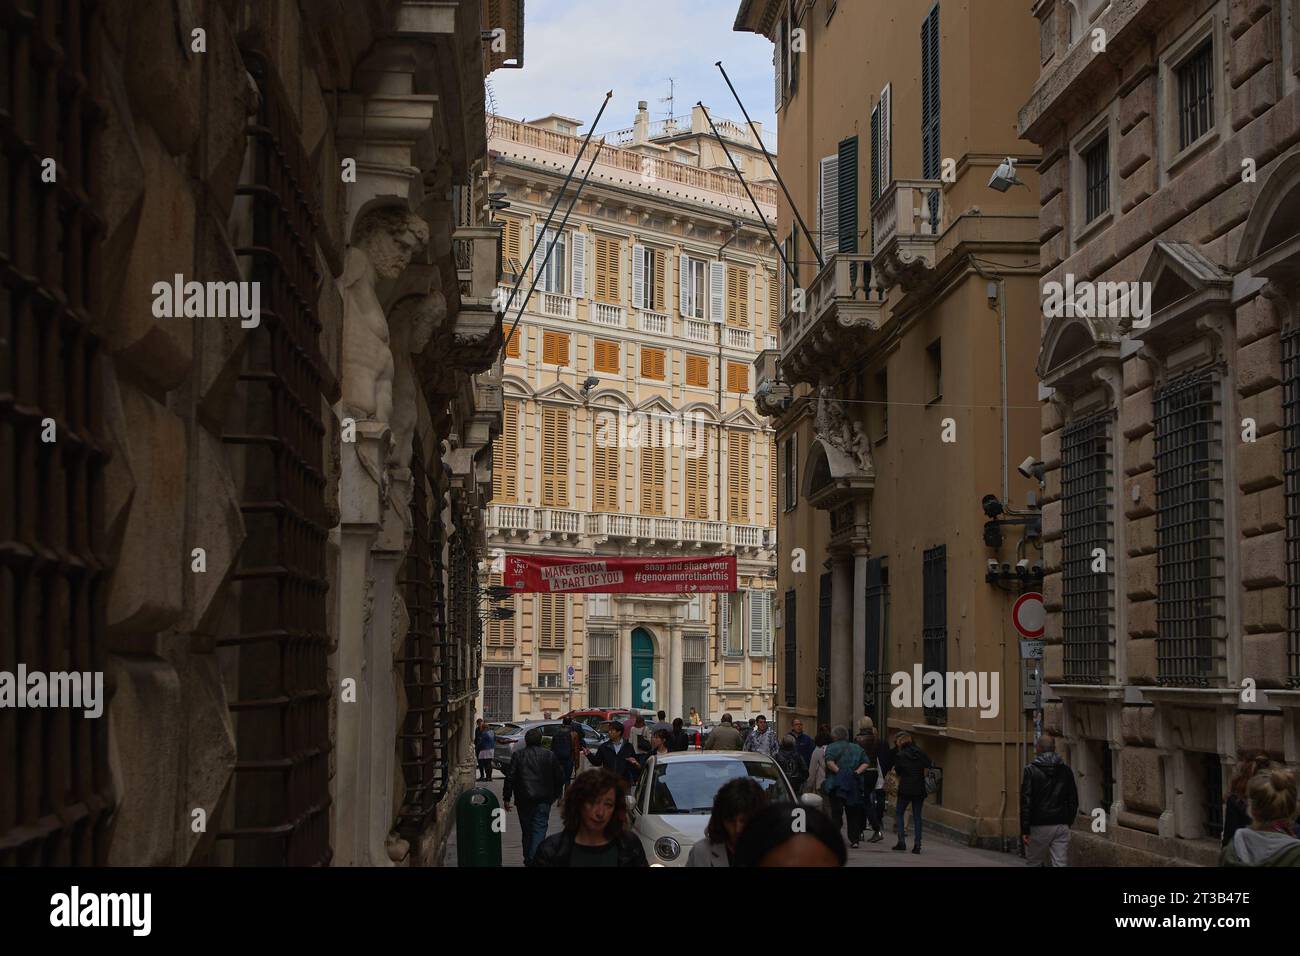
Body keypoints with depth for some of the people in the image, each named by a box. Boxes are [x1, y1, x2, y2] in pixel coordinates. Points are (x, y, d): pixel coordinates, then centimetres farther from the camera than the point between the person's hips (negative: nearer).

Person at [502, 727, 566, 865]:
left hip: (524, 800, 1)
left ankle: (528, 859, 22)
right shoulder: (549, 755, 3)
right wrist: (555, 795, 22)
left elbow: (510, 778, -3)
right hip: (543, 799, -1)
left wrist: (506, 798, 3)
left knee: (527, 831, 13)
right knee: (539, 829, -5)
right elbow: (559, 779, 7)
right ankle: (534, 858, -22)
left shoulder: (517, 755, 1)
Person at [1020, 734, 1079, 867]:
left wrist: (1024, 830, -10)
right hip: (1061, 826, 4)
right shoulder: (1066, 770, 9)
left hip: (1039, 826, -3)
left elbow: (1026, 801, -11)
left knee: (1034, 863, 10)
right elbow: (1074, 801, 14)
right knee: (1060, 863, 0)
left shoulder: (1031, 770, -6)